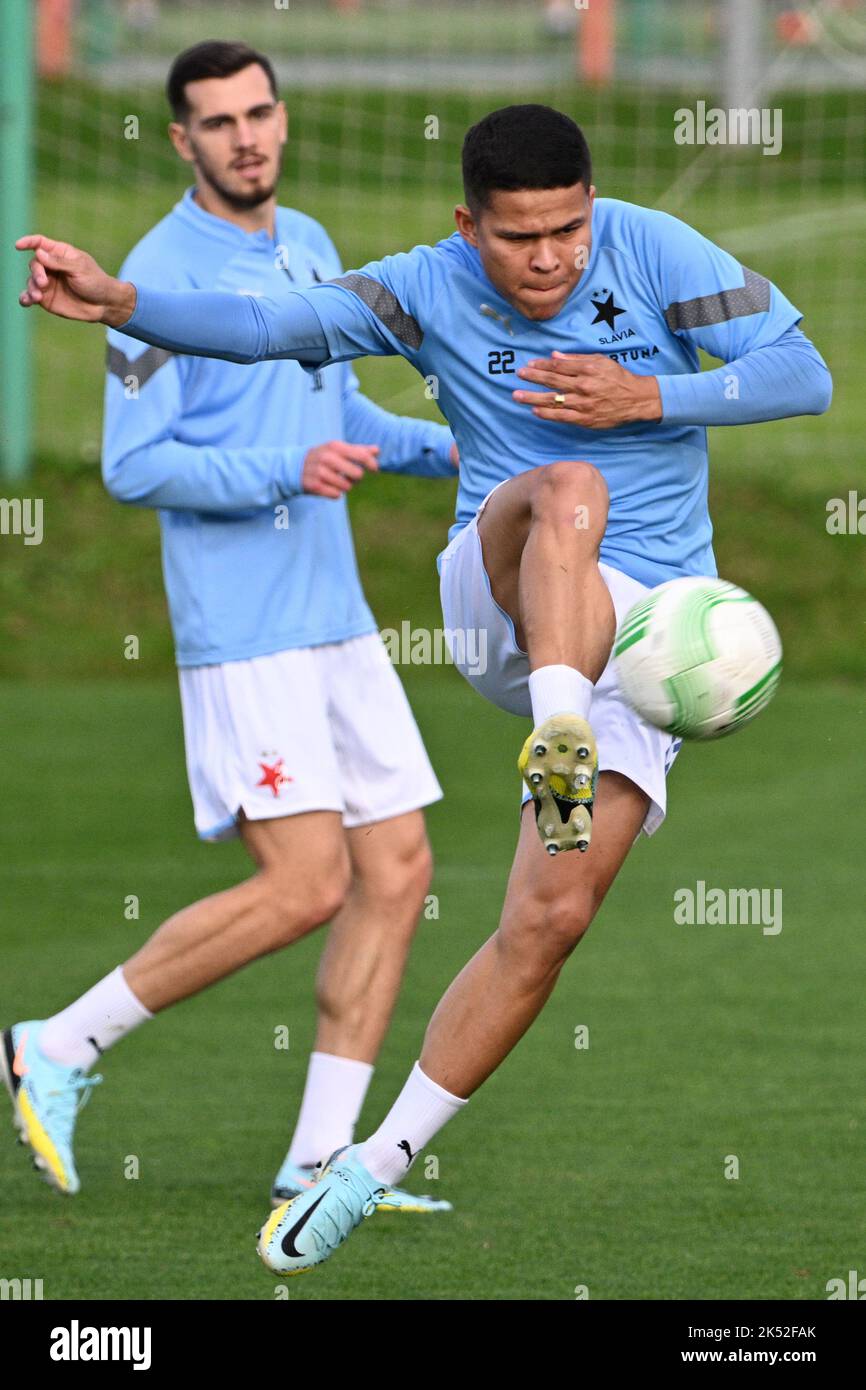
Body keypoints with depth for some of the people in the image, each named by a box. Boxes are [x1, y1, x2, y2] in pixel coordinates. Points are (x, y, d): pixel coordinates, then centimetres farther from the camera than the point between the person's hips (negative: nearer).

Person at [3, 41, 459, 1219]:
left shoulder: (309, 248, 13)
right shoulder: (162, 273, -11)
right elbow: (133, 465, -15)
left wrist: (444, 447, 10)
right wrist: (283, 473, -24)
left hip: (339, 624, 8)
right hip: (244, 635, -8)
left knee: (398, 869, 2)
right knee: (307, 886, -13)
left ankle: (321, 1159, 6)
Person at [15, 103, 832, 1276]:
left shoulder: (651, 250, -4)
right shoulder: (429, 291, -2)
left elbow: (803, 376, -5)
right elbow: (268, 328, -12)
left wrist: (648, 399, -17)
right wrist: (117, 301, -28)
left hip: (641, 632, 0)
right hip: (501, 602, 0)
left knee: (551, 917, -11)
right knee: (568, 491, -36)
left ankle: (379, 1163, 0)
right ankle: (557, 743, -50)